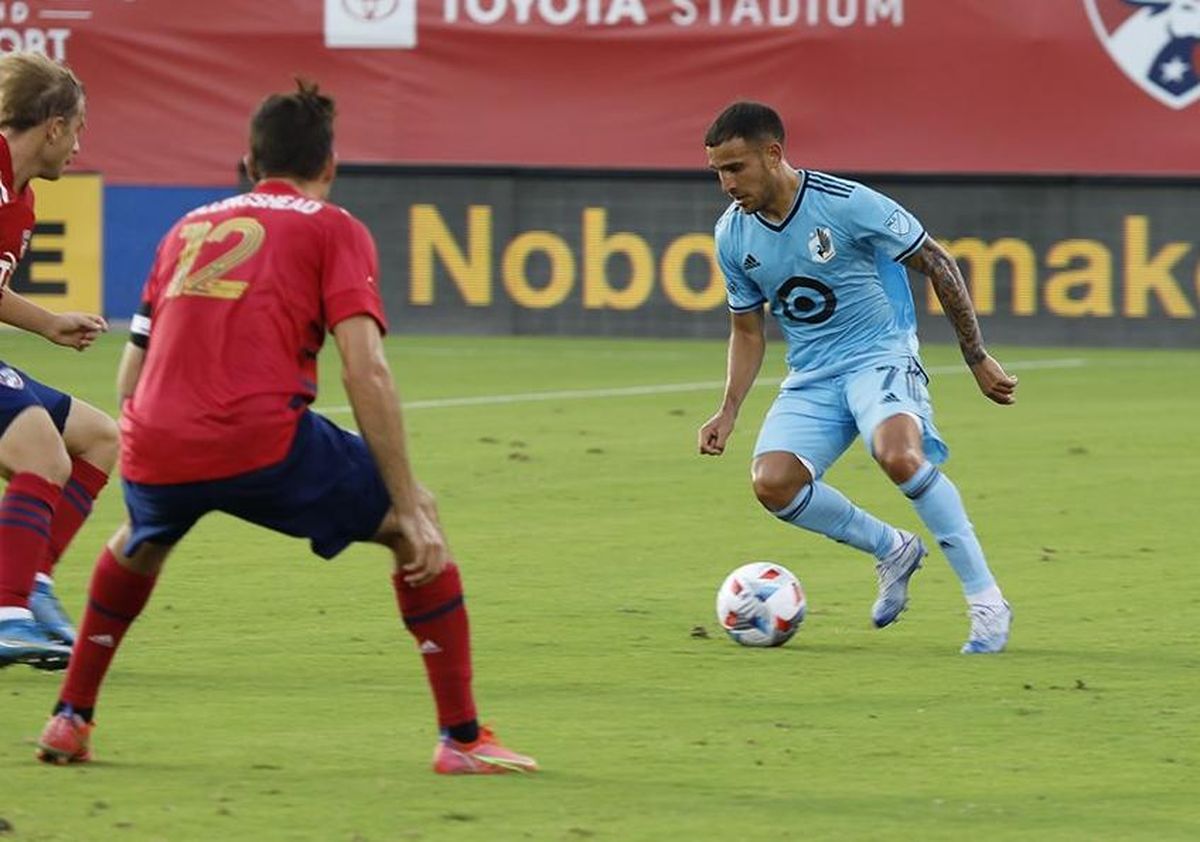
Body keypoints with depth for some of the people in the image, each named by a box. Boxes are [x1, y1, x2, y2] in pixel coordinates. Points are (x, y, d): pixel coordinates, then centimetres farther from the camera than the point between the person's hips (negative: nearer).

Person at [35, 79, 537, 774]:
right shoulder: (334, 228, 12)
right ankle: (462, 737, 7)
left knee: (140, 545, 39)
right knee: (416, 529, 15)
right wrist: (411, 508, -2)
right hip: (263, 442, -5)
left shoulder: (188, 228, 26)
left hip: (154, 454, 5)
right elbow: (366, 372, -2)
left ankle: (70, 721, 35)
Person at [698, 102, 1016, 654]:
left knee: (899, 456, -35)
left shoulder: (848, 204, -16)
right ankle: (892, 551, 5)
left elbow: (937, 264, -6)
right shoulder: (733, 235, 1)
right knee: (772, 482, -21)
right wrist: (729, 411, 4)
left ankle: (987, 602, -23)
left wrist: (977, 360, -3)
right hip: (811, 377, 5)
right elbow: (747, 329, 17)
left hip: (880, 357, -5)